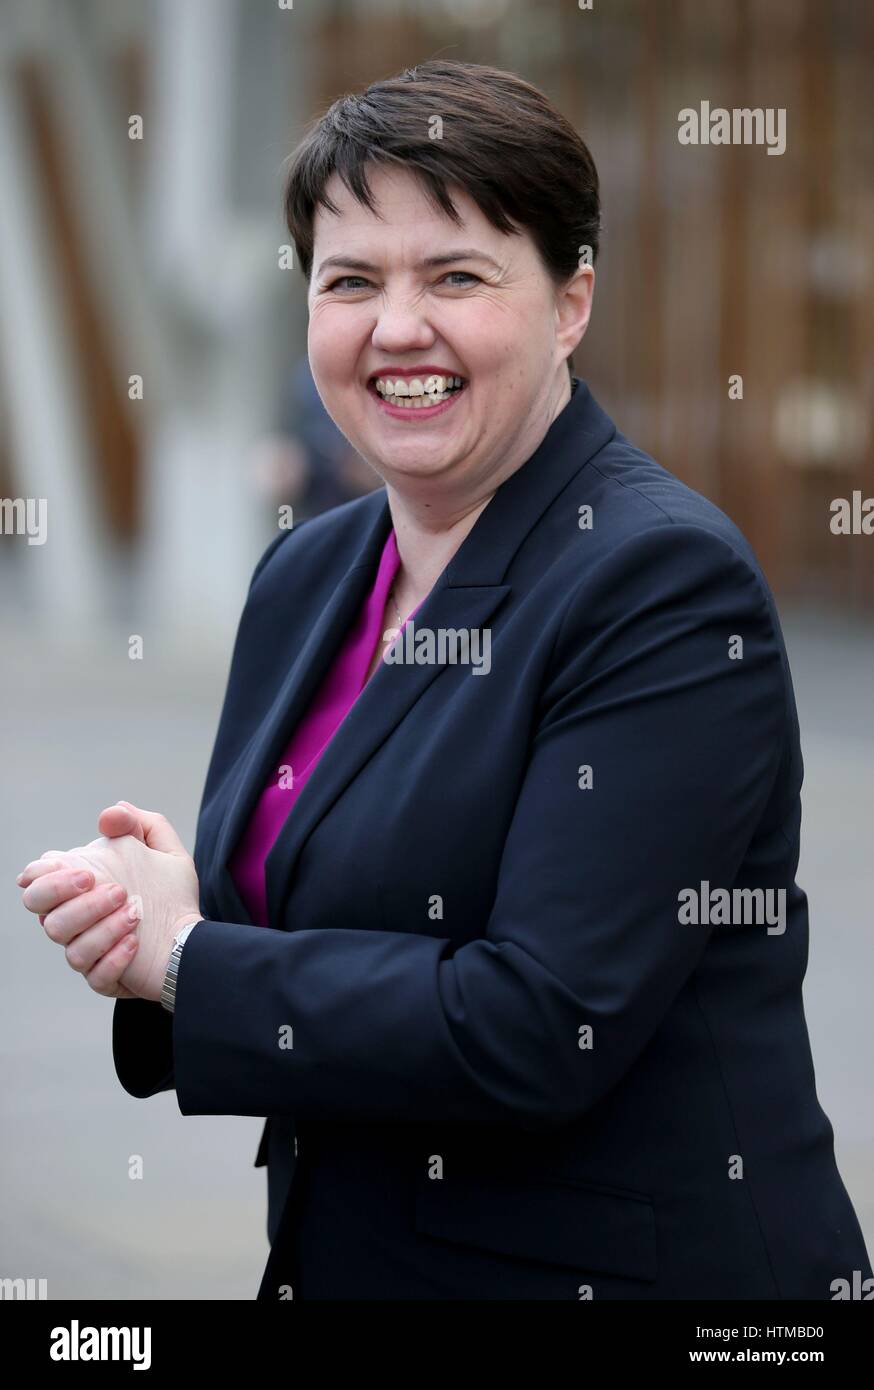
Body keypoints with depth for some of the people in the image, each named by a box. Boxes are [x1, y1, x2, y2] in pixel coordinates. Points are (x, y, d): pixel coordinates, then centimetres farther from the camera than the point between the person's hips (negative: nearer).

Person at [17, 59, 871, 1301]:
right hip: (336, 1255, 7)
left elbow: (540, 1029, -24)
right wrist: (155, 910, -10)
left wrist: (184, 961, -15)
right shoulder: (304, 576, 6)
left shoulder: (666, 584, -17)